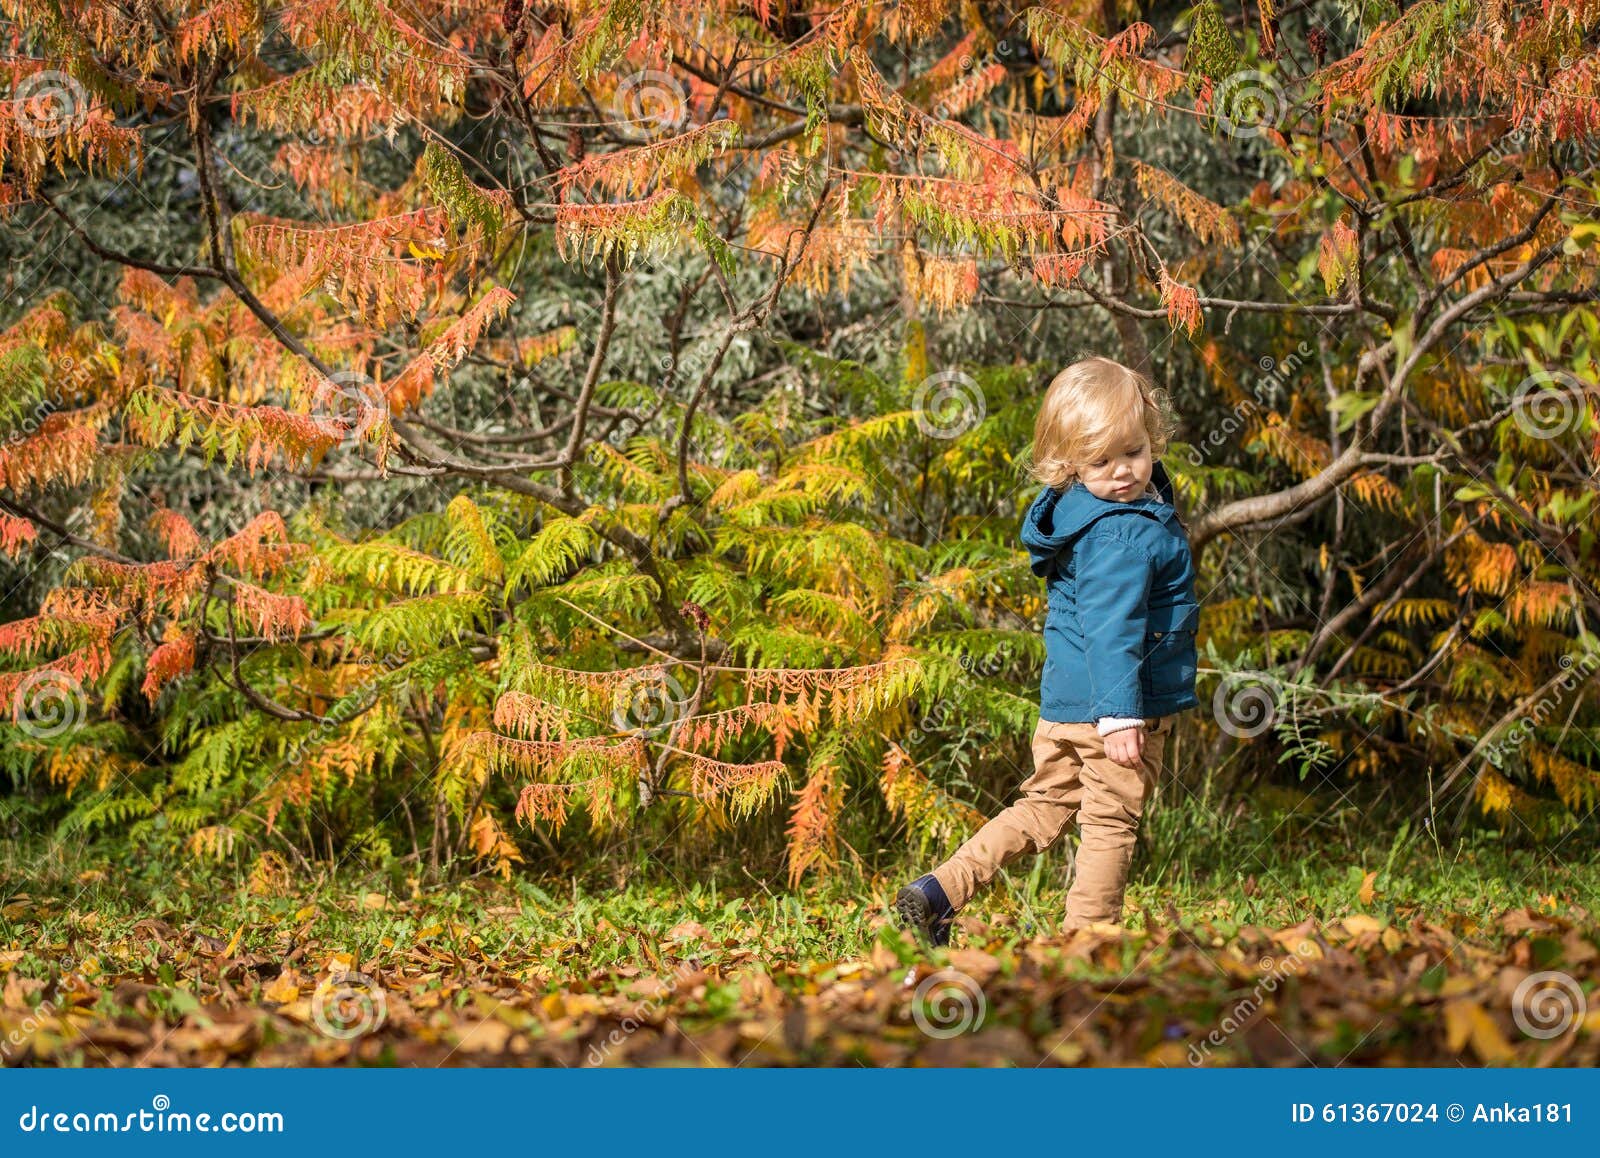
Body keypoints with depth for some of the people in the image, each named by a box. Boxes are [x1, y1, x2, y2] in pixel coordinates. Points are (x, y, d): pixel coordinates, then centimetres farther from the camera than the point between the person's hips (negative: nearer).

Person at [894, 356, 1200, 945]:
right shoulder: (1122, 534, -21)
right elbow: (1110, 628, -27)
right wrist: (1118, 712, -29)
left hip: (1066, 700, 9)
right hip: (1119, 703, -9)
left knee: (1045, 807, 17)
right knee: (1111, 823, 2)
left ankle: (937, 891, 12)